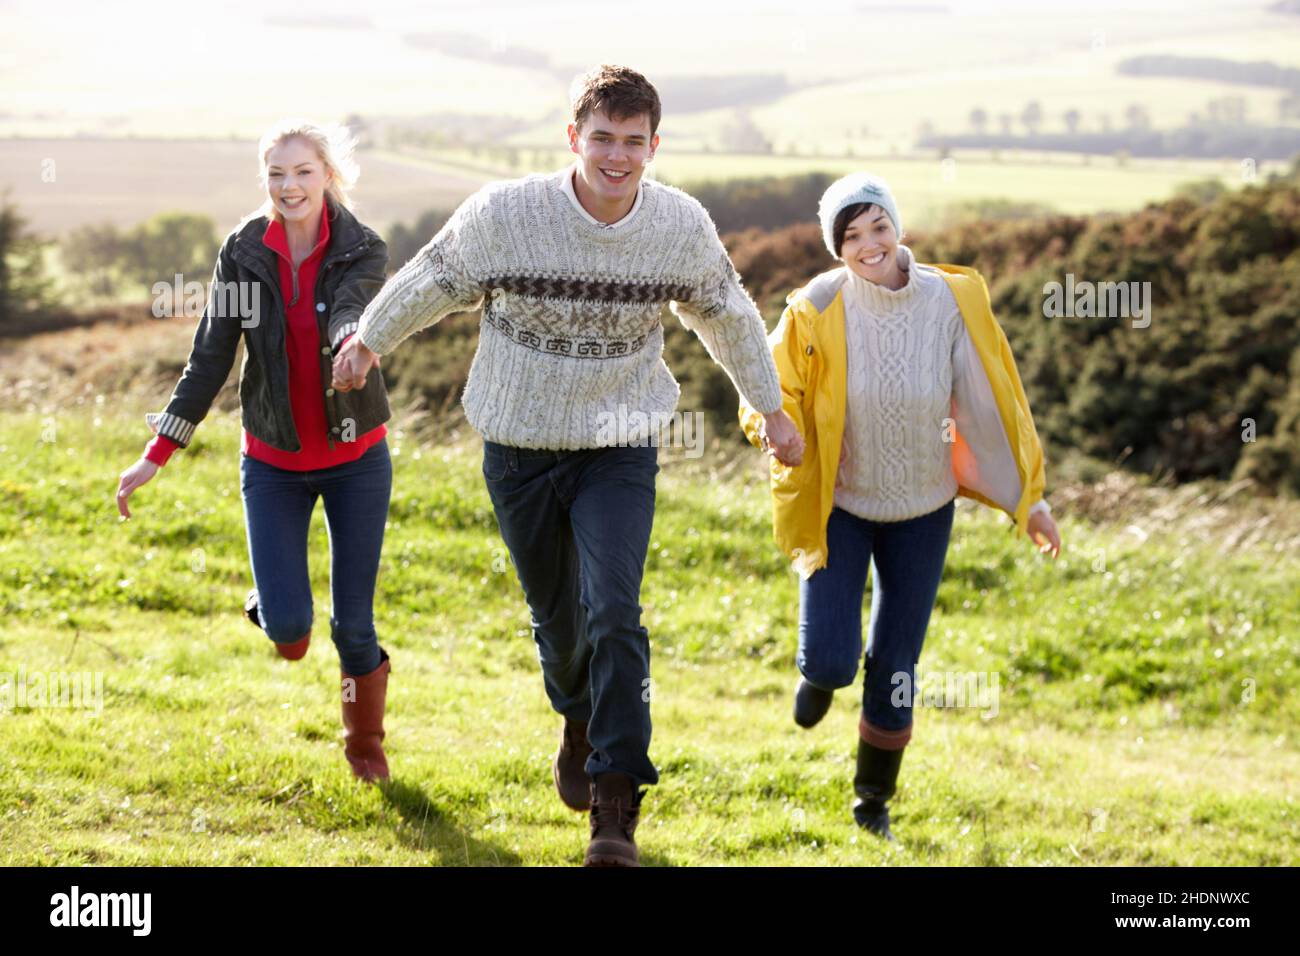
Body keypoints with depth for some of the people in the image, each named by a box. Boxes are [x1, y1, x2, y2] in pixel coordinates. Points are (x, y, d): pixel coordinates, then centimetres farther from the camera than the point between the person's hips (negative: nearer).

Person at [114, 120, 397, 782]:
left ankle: (365, 741, 29)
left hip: (356, 458, -1)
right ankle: (273, 602, 32)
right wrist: (157, 455, -9)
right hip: (274, 464, 1)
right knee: (287, 629, -7)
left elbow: (354, 311, -33)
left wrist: (354, 341, -58)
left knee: (353, 623, 2)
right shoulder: (244, 252, -8)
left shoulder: (361, 250, -11)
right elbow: (210, 358, -5)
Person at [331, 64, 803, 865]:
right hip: (522, 449, 0)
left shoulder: (683, 226, -12)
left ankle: (617, 808, -12)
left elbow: (726, 312, 8)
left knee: (613, 615, -17)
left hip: (621, 448, 0)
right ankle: (581, 724, 48)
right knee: (557, 617, 14)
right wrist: (370, 340, 16)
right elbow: (434, 279, 1)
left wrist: (771, 407, 19)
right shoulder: (504, 213, -19)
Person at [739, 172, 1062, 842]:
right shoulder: (817, 310, -18)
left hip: (921, 508, 1)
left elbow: (990, 402, -6)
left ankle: (873, 801, 30)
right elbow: (772, 389, -3)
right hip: (837, 504, -1)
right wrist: (771, 423, -27)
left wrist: (1027, 498, -2)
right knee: (829, 662, -11)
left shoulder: (951, 301, -15)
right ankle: (823, 671, 30)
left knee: (894, 671, 6)